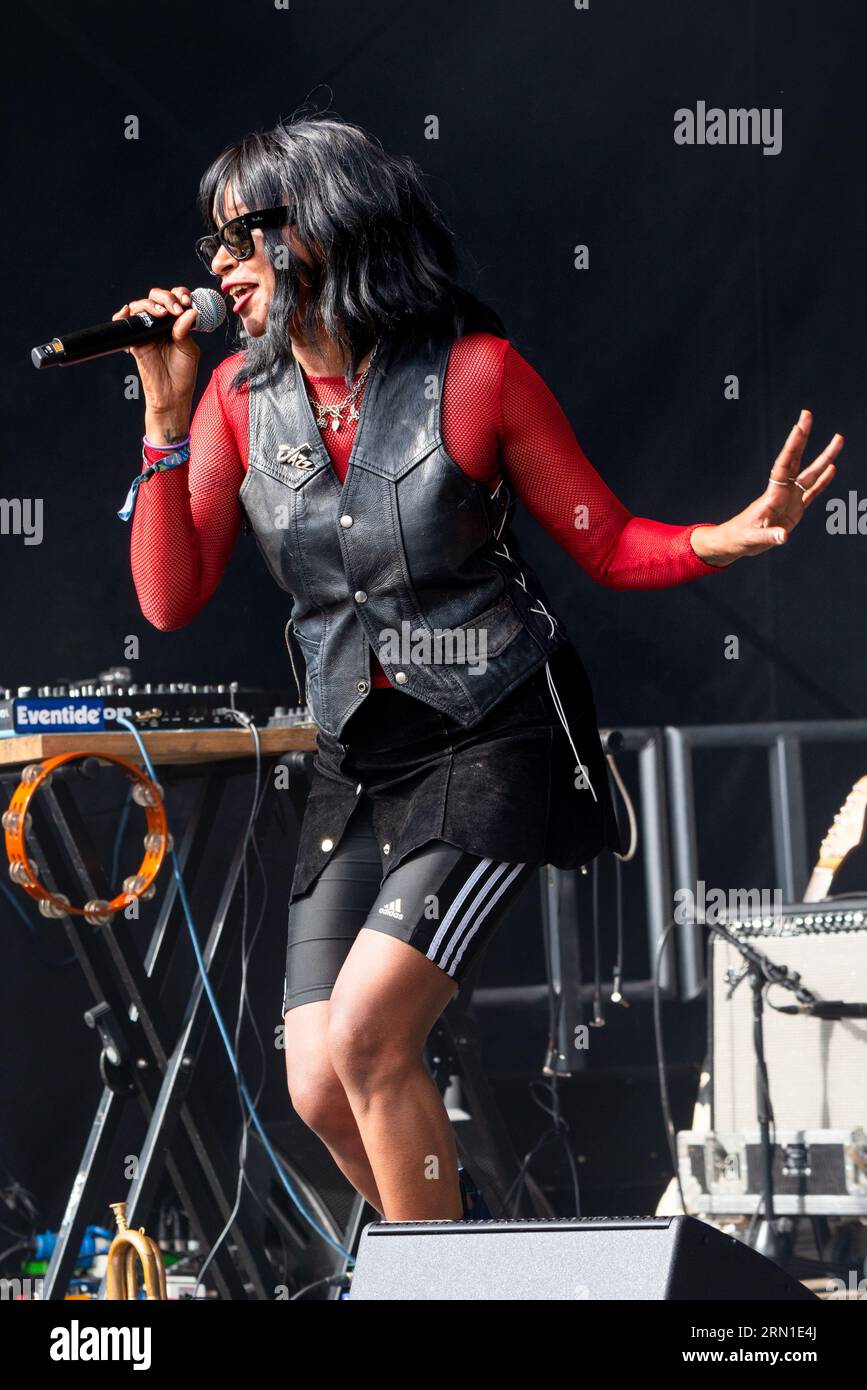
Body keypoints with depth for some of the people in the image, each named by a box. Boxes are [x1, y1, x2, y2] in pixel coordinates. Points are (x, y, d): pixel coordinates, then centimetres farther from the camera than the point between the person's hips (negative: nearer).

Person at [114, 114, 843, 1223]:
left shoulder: (474, 373, -10)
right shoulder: (240, 395, 3)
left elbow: (608, 546, -3)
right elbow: (170, 598, -2)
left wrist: (729, 539, -22)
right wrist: (167, 415, -9)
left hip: (491, 748, -5)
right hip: (355, 762, 6)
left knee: (364, 1034, -19)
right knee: (320, 1091, -1)